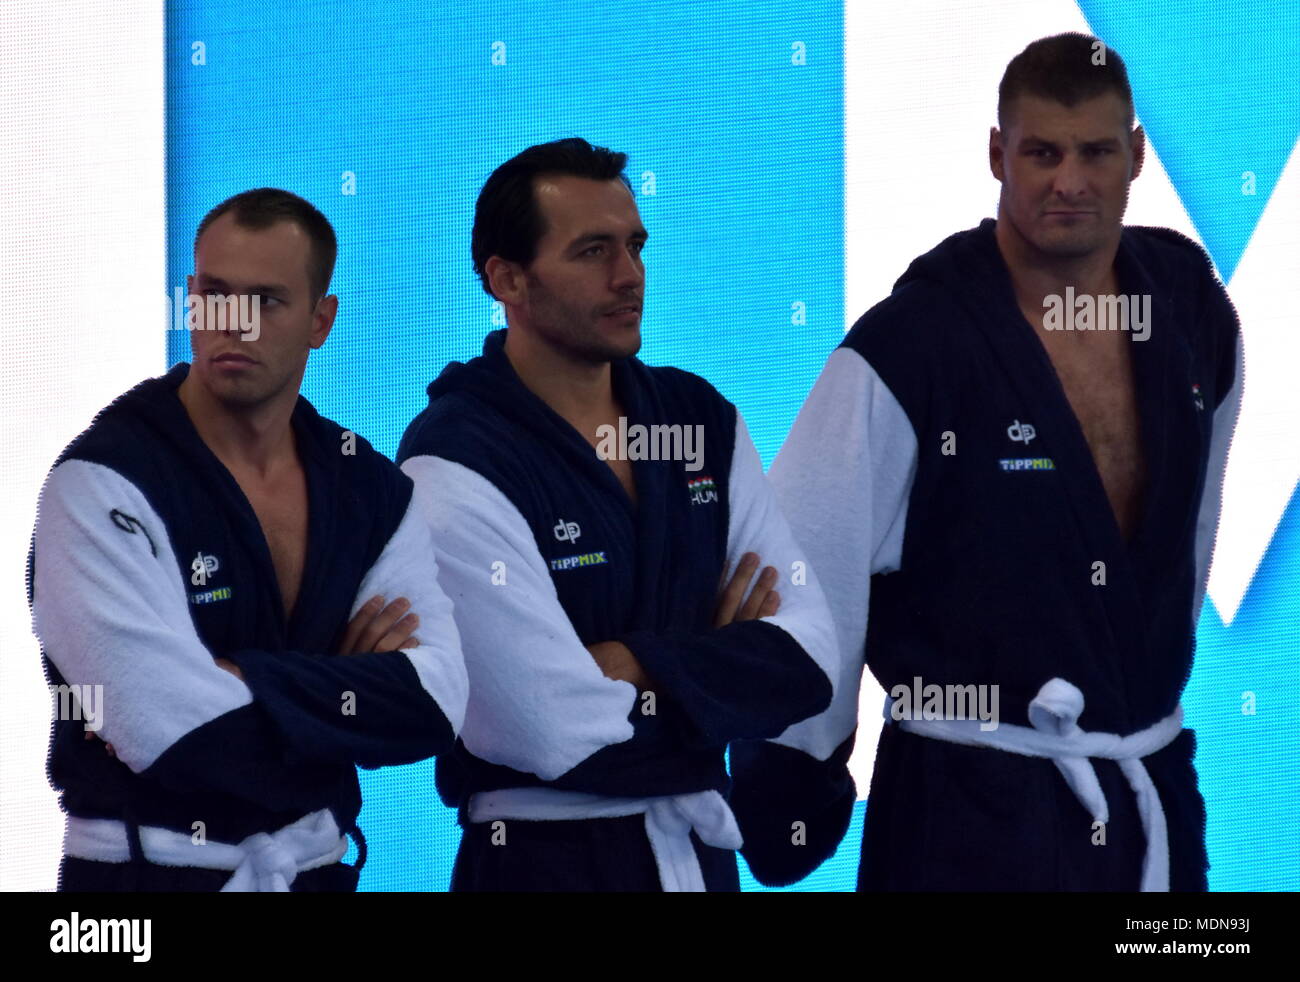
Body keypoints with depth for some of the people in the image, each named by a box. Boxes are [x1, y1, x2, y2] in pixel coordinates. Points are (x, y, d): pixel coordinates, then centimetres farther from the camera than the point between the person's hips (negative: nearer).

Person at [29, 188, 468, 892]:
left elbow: (438, 701, -11)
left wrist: (243, 681, -20)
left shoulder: (372, 489, 2)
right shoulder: (102, 483, -15)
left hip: (316, 867, 5)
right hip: (149, 868, -5)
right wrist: (352, 688, -13)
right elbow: (170, 732, -25)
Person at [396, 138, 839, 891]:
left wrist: (633, 667, -18)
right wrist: (724, 668, -7)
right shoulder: (453, 466, -16)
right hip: (543, 860, -6)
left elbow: (811, 655, -5)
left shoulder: (700, 419, 3)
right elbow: (557, 733, -23)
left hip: (699, 852, 6)